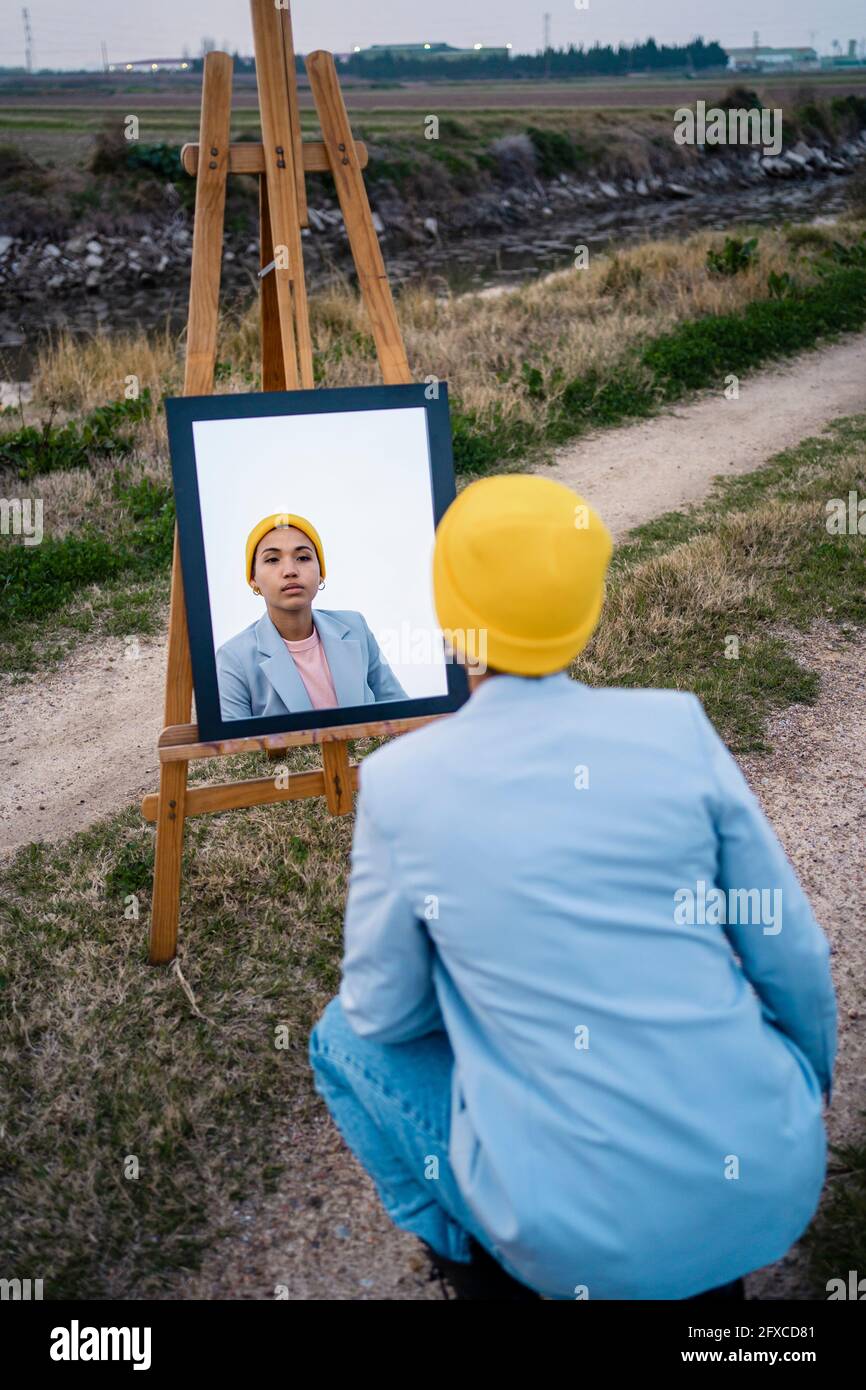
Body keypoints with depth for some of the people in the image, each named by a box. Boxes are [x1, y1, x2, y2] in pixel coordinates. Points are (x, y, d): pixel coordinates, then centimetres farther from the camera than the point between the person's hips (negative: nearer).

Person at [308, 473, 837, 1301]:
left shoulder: (400, 779, -12)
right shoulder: (677, 727, -8)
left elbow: (384, 1011, -1)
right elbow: (791, 957, 0)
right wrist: (813, 1084, 21)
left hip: (582, 1238, -2)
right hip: (775, 1186, 3)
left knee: (346, 1040, 19)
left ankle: (484, 1265, 21)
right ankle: (711, 1269, 32)